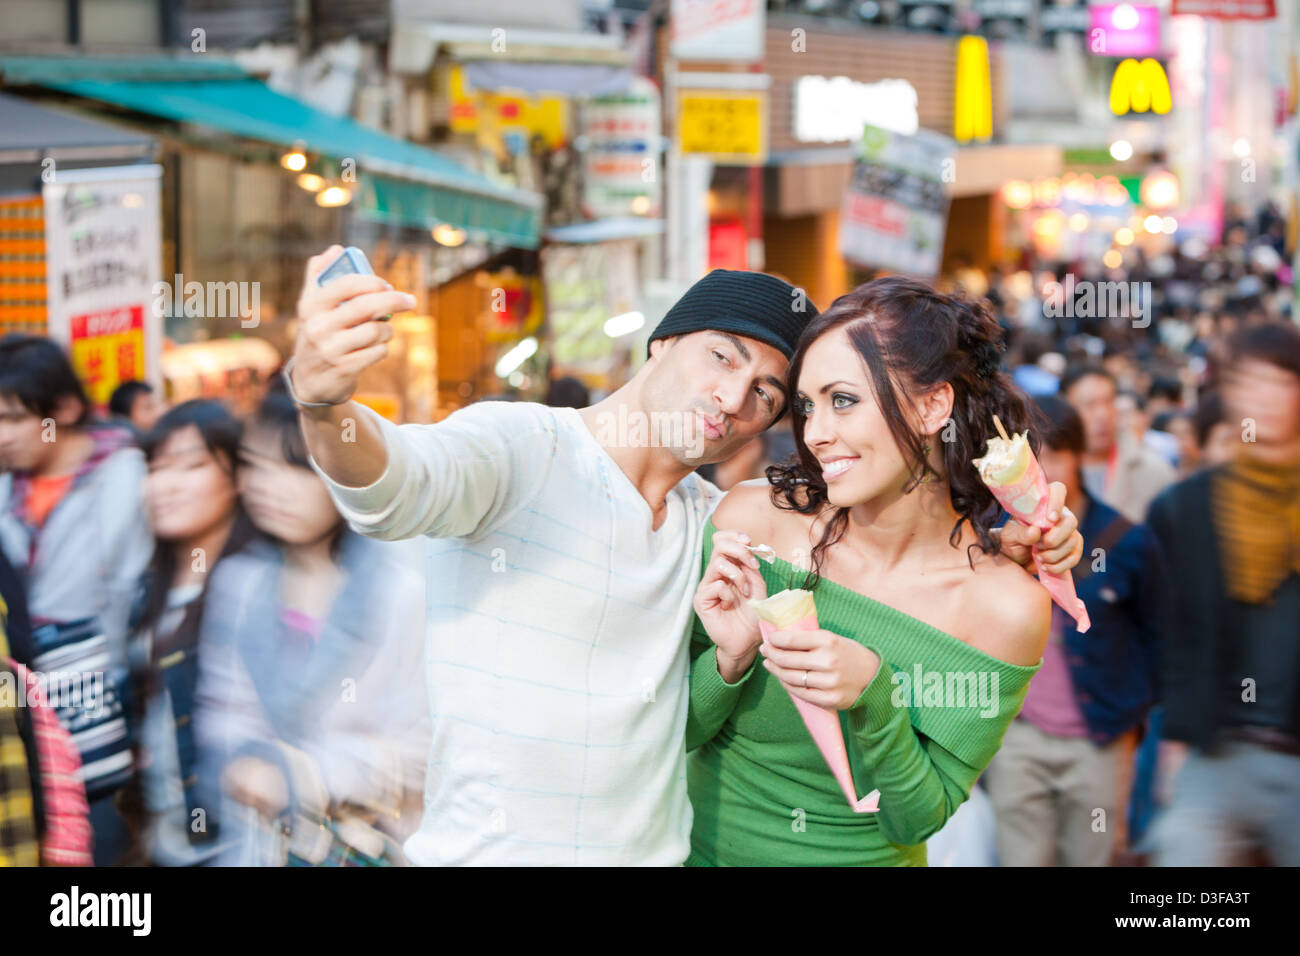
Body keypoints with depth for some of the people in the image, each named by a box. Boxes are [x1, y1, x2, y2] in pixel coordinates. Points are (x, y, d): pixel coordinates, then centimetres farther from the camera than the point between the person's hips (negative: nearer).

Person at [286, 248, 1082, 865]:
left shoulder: (713, 523, 9)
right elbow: (401, 482, -30)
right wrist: (327, 408, -53)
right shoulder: (518, 447, -11)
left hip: (658, 848, 6)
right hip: (485, 849, -6)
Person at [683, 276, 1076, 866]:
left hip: (868, 859, -1)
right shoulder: (749, 520, -16)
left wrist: (873, 698, -28)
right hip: (706, 849, 1)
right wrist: (731, 661, -25)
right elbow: (678, 730, -8)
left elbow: (917, 821, -13)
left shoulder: (1006, 607, -18)